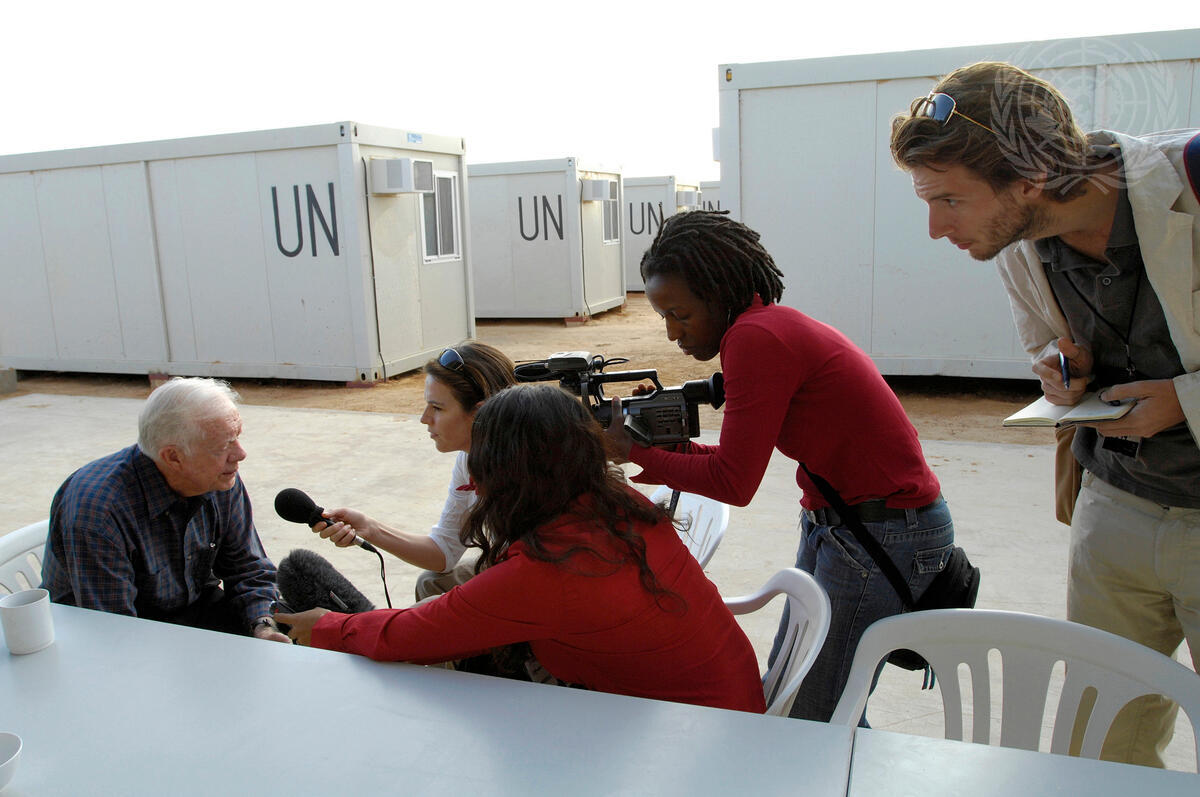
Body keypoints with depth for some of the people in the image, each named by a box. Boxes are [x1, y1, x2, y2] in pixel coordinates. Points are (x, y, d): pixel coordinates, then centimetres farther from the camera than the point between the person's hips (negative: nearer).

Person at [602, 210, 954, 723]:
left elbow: (733, 483, -19)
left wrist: (634, 452, -10)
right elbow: (741, 460, 10)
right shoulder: (771, 325, 8)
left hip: (886, 536, -10)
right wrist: (675, 447, -3)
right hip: (835, 522, 10)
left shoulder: (756, 338, -21)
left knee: (810, 724, -1)